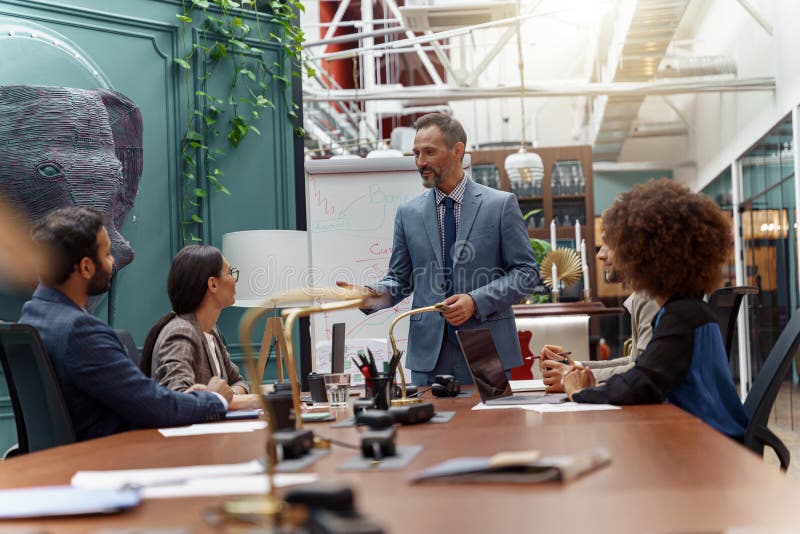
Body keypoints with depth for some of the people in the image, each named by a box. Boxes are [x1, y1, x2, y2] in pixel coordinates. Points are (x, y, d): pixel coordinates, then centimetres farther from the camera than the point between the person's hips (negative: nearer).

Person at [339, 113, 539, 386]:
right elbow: (400, 279, 13)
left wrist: (476, 301, -14)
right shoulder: (408, 212, 9)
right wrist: (370, 296, -8)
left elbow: (526, 272, -2)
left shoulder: (501, 205, 0)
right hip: (428, 355, 2)